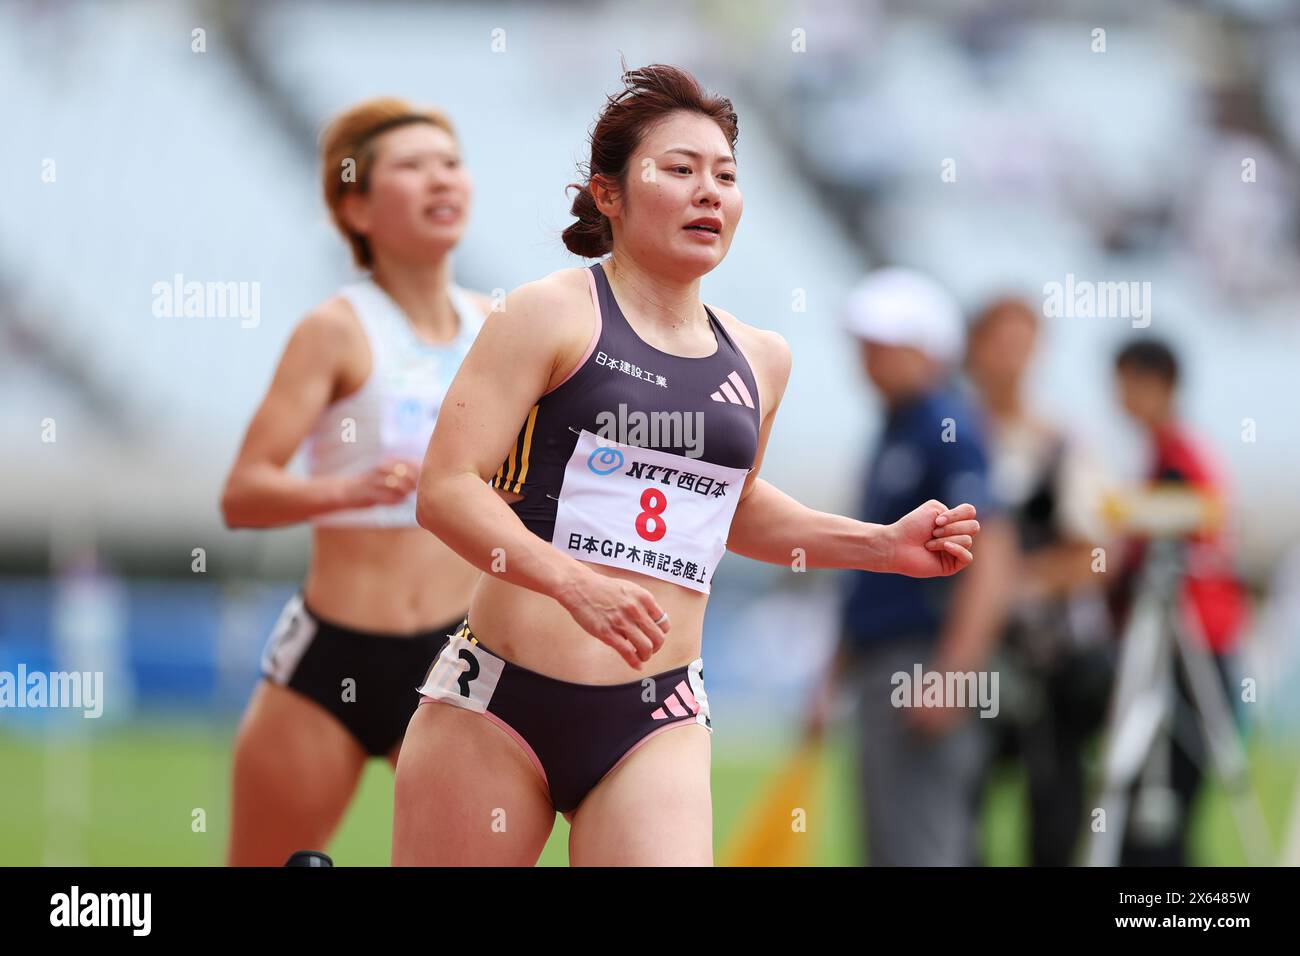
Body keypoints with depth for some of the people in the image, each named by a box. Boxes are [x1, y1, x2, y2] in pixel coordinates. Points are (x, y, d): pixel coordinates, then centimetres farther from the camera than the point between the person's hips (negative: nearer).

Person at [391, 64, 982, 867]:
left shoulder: (760, 360, 15)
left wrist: (886, 545, 25)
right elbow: (446, 488, -10)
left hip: (656, 722, 3)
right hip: (499, 705, -3)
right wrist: (572, 581, -24)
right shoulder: (552, 313, -2)